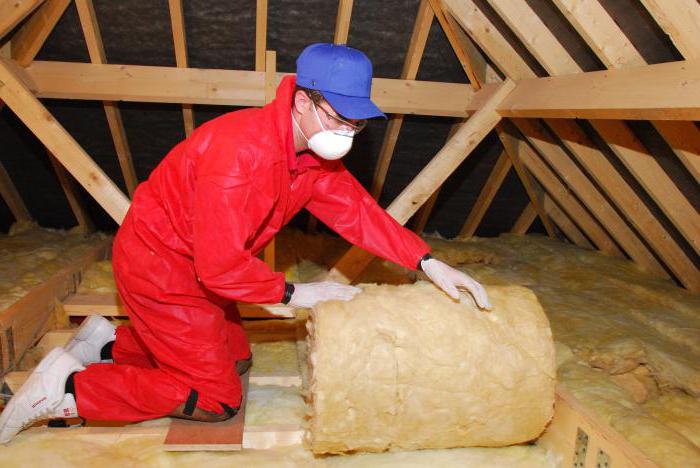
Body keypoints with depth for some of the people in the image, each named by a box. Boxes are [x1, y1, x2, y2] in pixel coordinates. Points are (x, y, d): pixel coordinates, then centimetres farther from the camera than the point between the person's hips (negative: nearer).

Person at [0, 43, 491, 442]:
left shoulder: (317, 154, -3)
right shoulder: (243, 150, -32)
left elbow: (357, 209, -1)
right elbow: (220, 265, -31)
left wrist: (428, 262, -9)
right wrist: (294, 294, -18)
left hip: (196, 268, 9)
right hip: (159, 268, -9)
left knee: (235, 359, 20)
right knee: (218, 398, -3)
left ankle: (110, 343, 23)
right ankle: (69, 388, 3)